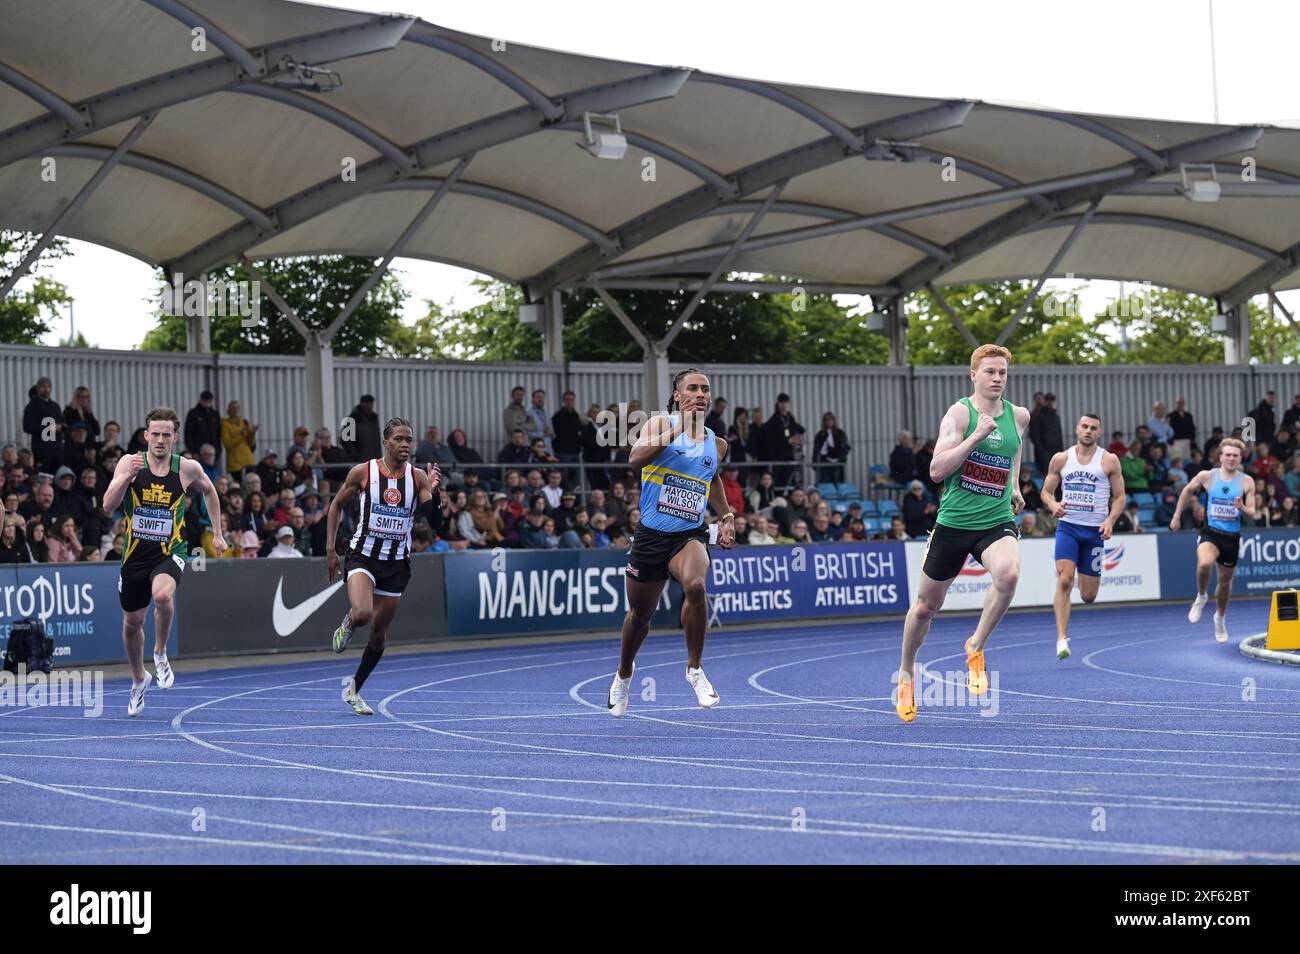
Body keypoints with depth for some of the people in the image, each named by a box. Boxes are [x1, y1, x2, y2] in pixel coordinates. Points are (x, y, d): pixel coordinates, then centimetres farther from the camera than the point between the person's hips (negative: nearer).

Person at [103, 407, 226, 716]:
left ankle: (160, 654, -6)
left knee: (162, 595, -33)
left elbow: (208, 490, 17)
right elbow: (108, 507, -17)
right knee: (132, 621, 13)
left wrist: (217, 533, 17)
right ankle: (139, 679, 41)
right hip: (135, 552, 2)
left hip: (170, 551, -2)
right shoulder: (129, 463, -8)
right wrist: (128, 476, -31)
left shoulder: (188, 468, -6)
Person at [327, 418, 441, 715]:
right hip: (363, 555, -3)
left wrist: (432, 491, -33)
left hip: (397, 562, 3)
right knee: (362, 614, -29)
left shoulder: (418, 476, -2)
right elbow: (336, 505, 6)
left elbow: (429, 515, -13)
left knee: (379, 634, 9)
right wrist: (330, 550, 2)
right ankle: (347, 624, 8)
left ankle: (354, 688, 30)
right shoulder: (363, 472, -6)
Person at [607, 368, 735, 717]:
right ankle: (624, 672, 44)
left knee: (695, 584, -32)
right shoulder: (661, 424, -4)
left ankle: (695, 668, -15)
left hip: (690, 534, 1)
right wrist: (677, 429, -29)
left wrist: (726, 515, 18)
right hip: (651, 533, -1)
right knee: (640, 613, 13)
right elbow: (636, 458, -24)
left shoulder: (717, 444, 9)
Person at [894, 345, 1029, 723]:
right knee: (926, 606, 10)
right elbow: (936, 470, -18)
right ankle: (906, 673, 36)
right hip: (953, 521, -2)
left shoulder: (1018, 415, 5)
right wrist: (976, 436, -25)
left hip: (997, 522, 2)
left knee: (1008, 574, -32)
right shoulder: (960, 412, -9)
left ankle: (975, 648, -11)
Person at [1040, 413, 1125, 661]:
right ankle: (1062, 639, -20)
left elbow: (1119, 496, 5)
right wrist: (1053, 505, -12)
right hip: (1068, 526, 0)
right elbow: (1046, 491, 11)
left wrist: (1110, 520, -13)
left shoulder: (1109, 461, 1)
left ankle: (1089, 577, 43)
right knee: (1064, 581, -20)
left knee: (1088, 596, 3)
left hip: (1095, 530, 0)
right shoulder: (1061, 459, 4)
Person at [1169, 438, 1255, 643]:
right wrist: (1177, 516, 17)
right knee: (1204, 563, -33)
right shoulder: (1207, 476, -4)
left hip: (1232, 537, 2)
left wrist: (1242, 508, -25)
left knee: (1225, 581, 15)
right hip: (1210, 533, -2)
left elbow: (1252, 514, -2)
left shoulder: (1246, 482, -3)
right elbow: (1188, 490, 14)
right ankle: (1201, 597, -4)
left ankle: (1220, 618, 41)